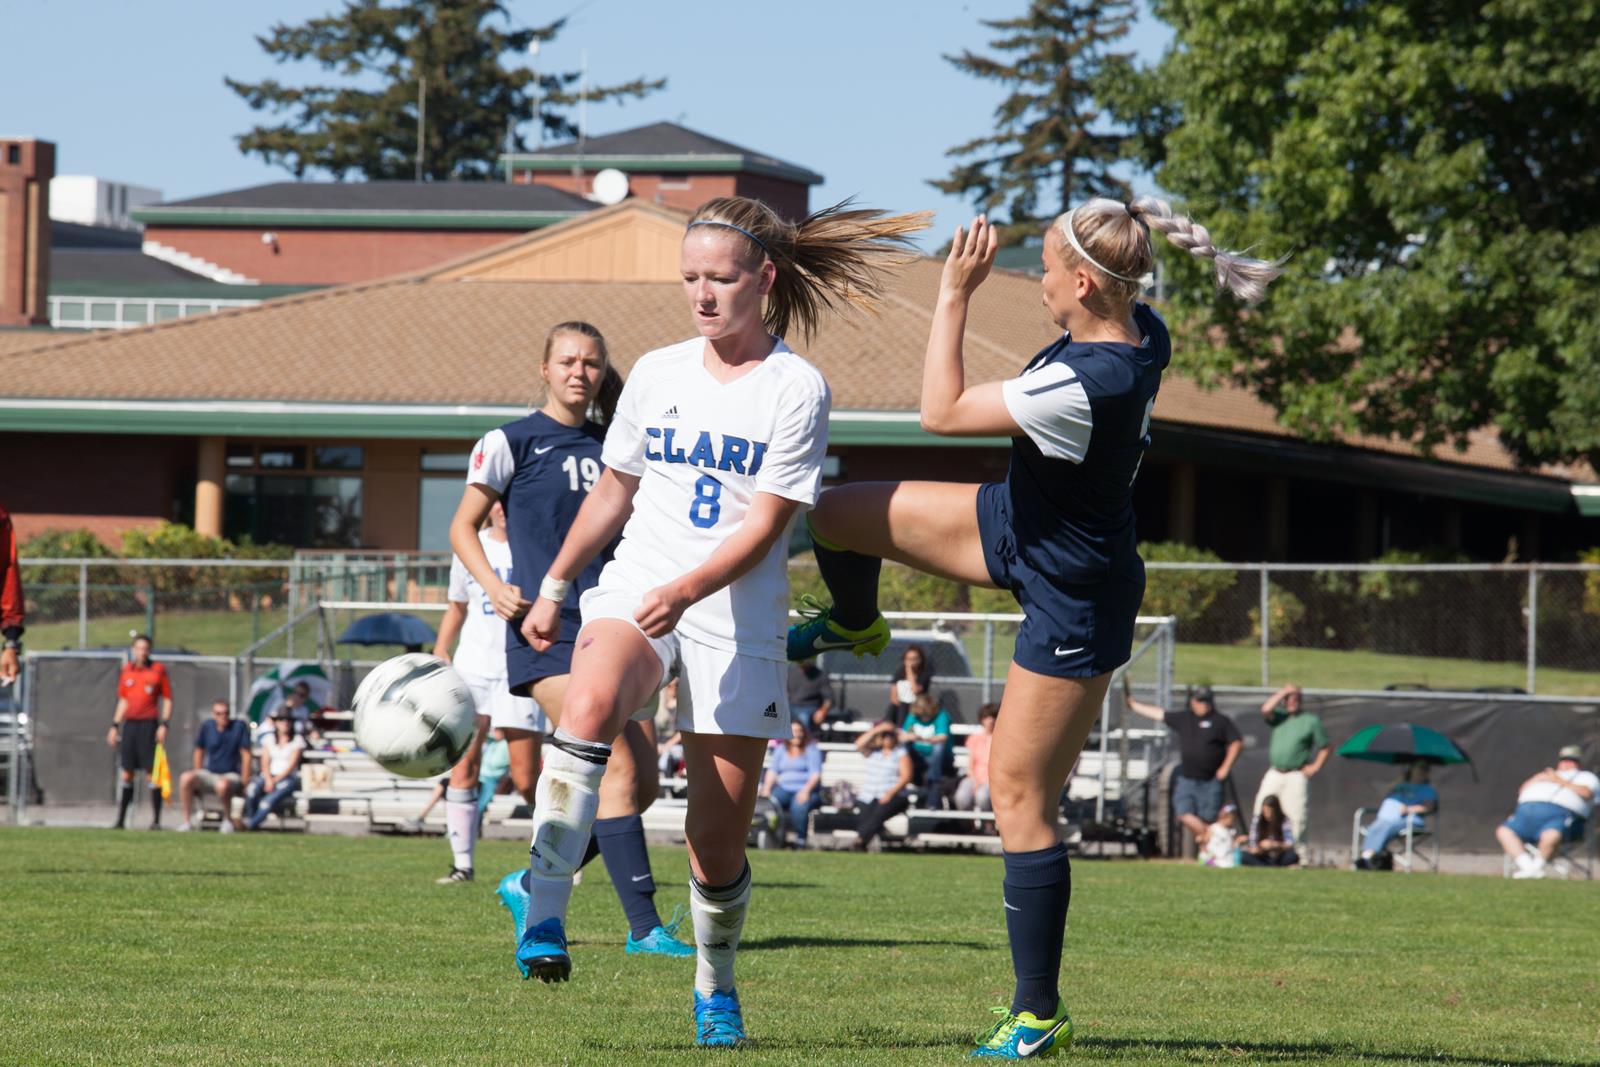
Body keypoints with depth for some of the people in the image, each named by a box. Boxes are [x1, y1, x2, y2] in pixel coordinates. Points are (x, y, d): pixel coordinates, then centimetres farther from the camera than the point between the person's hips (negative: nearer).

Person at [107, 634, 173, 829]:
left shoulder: (158, 670, 0)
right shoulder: (126, 671, 13)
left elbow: (167, 699, 1)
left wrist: (164, 724, -9)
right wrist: (115, 725, 14)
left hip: (149, 725, -5)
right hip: (129, 724, 5)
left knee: (151, 773, -8)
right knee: (127, 774, 6)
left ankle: (156, 820, -6)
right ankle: (121, 820, 9)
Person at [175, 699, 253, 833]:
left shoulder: (240, 726, -5)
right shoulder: (207, 726, 5)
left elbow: (246, 755, -5)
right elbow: (199, 751, 15)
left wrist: (244, 782, -10)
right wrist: (198, 778, 9)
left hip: (231, 775, -4)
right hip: (209, 774, 4)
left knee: (222, 784, -40)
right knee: (185, 778, -26)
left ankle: (228, 819, -13)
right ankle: (186, 821, -22)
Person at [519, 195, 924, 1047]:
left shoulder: (796, 388, -5)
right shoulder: (656, 374, 9)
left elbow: (762, 528, -11)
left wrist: (684, 591, -24)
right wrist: (555, 584, 22)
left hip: (737, 618, -2)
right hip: (631, 592, 2)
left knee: (719, 836, 1)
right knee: (590, 702, -34)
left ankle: (716, 990, 27)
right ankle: (544, 919, -38)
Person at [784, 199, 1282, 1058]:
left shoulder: (1082, 387, -37)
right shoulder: (1143, 335, -11)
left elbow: (942, 412, -26)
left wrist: (955, 295, -21)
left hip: (1074, 600, -9)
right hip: (1022, 526, 9)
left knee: (1020, 795, -2)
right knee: (836, 515, 11)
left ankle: (1039, 1014, 7)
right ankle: (854, 627, 48)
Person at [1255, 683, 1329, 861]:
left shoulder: (1311, 721, 4)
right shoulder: (1280, 718, 15)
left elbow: (1326, 747, 6)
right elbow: (1266, 710, -5)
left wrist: (1315, 766, -4)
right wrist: (1282, 692, -2)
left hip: (1296, 776, -5)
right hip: (1274, 774, 5)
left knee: (1298, 816, -11)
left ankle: (1301, 852, -7)